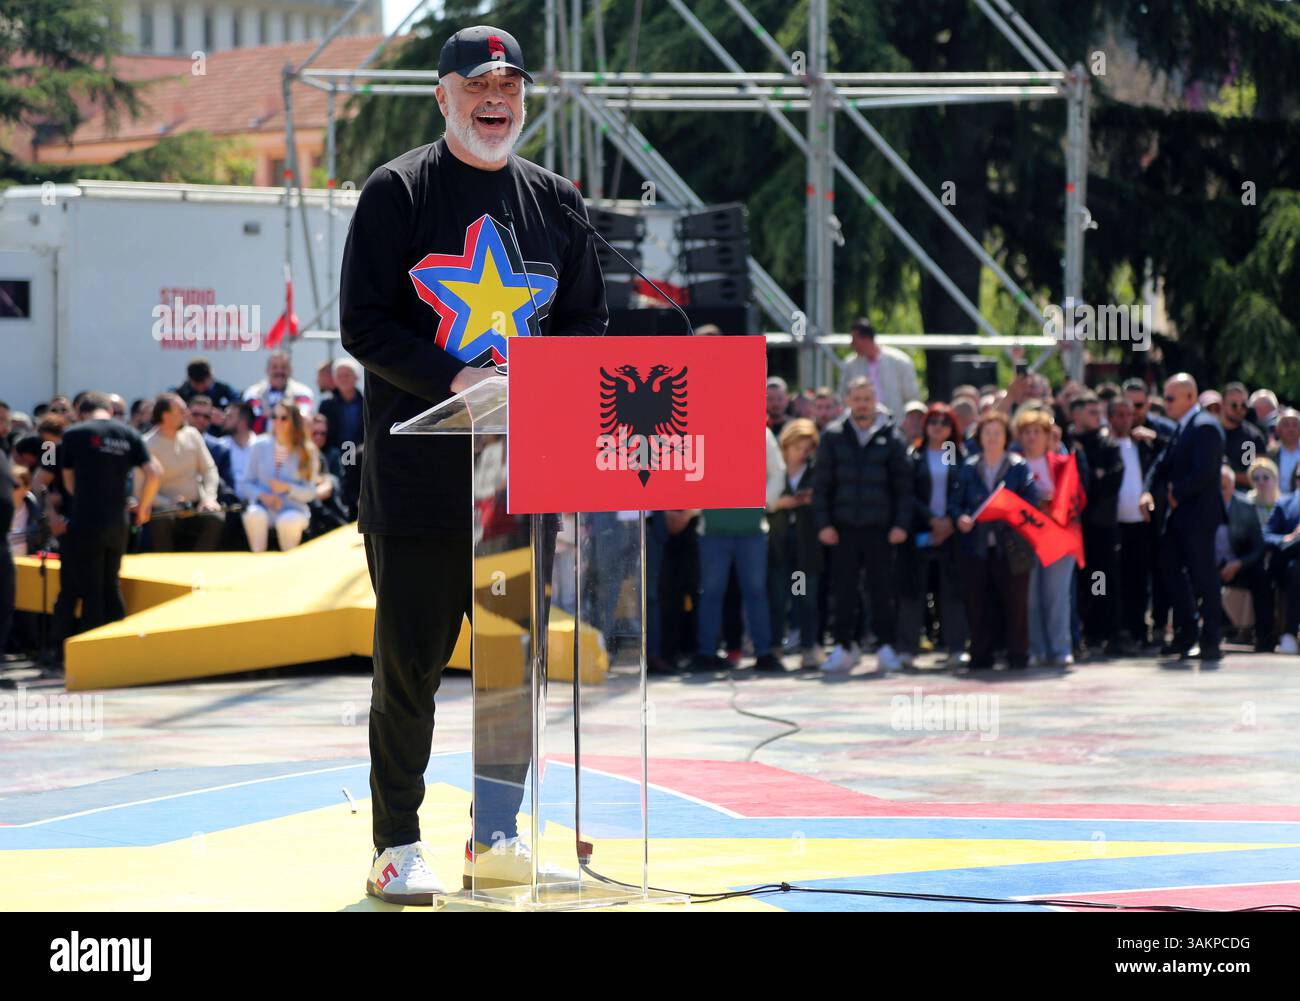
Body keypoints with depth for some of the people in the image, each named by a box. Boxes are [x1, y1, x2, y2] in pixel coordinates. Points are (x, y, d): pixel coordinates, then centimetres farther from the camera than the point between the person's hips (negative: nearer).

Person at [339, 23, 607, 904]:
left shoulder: (553, 202, 12)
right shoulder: (398, 193, -2)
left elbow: (588, 319, 15)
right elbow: (364, 324, -6)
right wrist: (454, 381, -18)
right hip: (417, 468, -4)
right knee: (410, 662, -1)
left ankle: (497, 834, 16)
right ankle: (397, 847, 6)